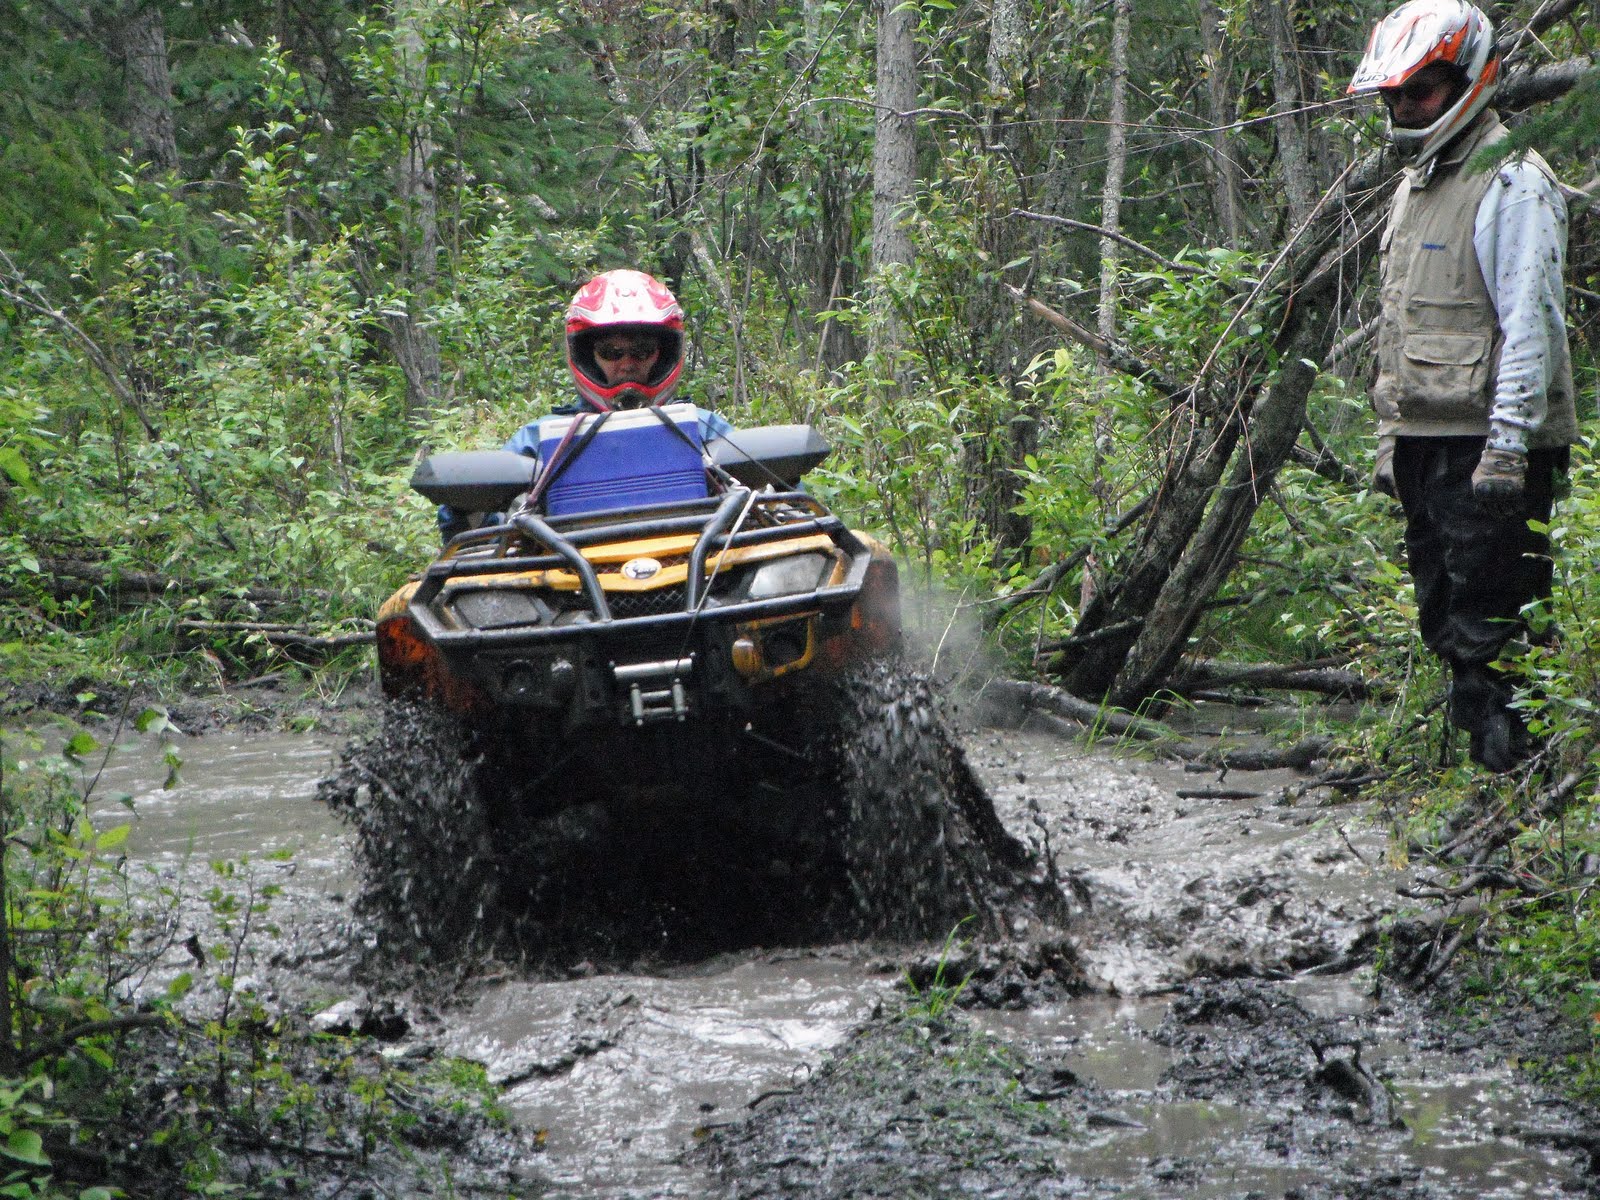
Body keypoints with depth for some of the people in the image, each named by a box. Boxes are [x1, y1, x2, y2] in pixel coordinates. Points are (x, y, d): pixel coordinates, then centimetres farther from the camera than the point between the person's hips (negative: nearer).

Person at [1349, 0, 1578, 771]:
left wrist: (1509, 442, -20)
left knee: (1491, 629, -11)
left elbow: (1528, 323, -15)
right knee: (1446, 622, 10)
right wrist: (1392, 436, 22)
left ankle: (1512, 779, -9)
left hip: (1486, 443, -9)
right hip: (1425, 441, 9)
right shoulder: (1416, 183, 20)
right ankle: (1466, 755, 15)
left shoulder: (1510, 184, -9)